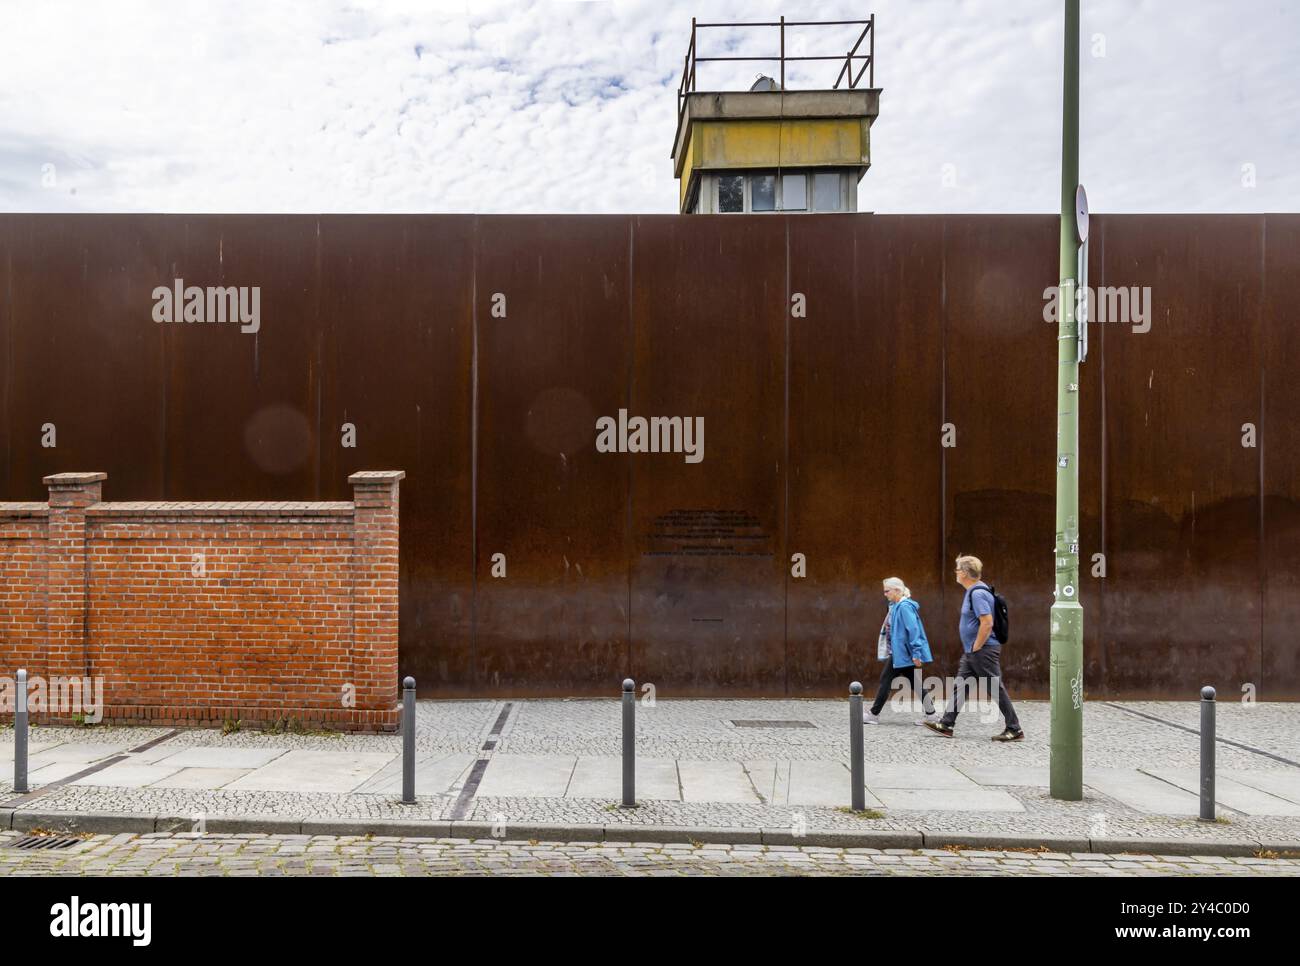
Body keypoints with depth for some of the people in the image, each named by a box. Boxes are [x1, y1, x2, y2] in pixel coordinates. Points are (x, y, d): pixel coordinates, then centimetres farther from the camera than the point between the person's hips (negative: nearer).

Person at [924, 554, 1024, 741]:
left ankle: (1014, 730, 6)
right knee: (960, 686, 11)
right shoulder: (973, 592, 14)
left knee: (997, 689, -3)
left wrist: (976, 647, -18)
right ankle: (946, 725, 15)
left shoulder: (978, 593, -18)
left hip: (983, 651, -11)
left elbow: (987, 623, -26)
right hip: (972, 652, 11)